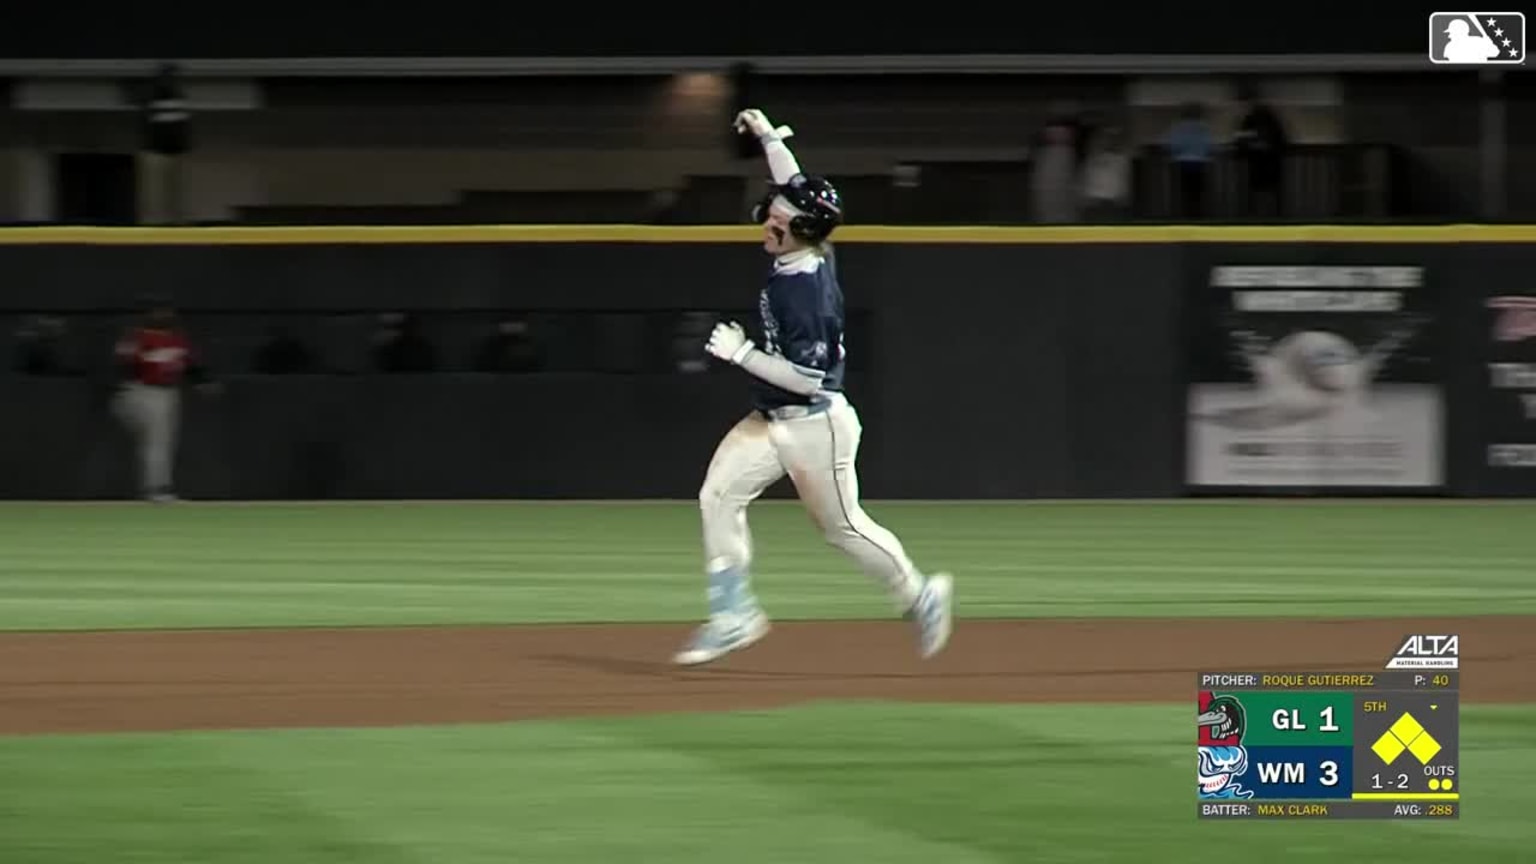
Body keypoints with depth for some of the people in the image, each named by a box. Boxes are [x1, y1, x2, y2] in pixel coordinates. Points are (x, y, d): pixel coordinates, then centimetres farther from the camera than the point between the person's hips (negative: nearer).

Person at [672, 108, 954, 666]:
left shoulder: (807, 291, -26)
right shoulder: (803, 254, -1)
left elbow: (806, 376, -28)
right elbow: (794, 189, 18)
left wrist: (740, 352, -24)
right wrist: (768, 137, 18)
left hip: (815, 425, -9)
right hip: (770, 420, 9)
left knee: (842, 526, 6)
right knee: (718, 497, -4)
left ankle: (919, 596, 26)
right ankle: (732, 615, -3)